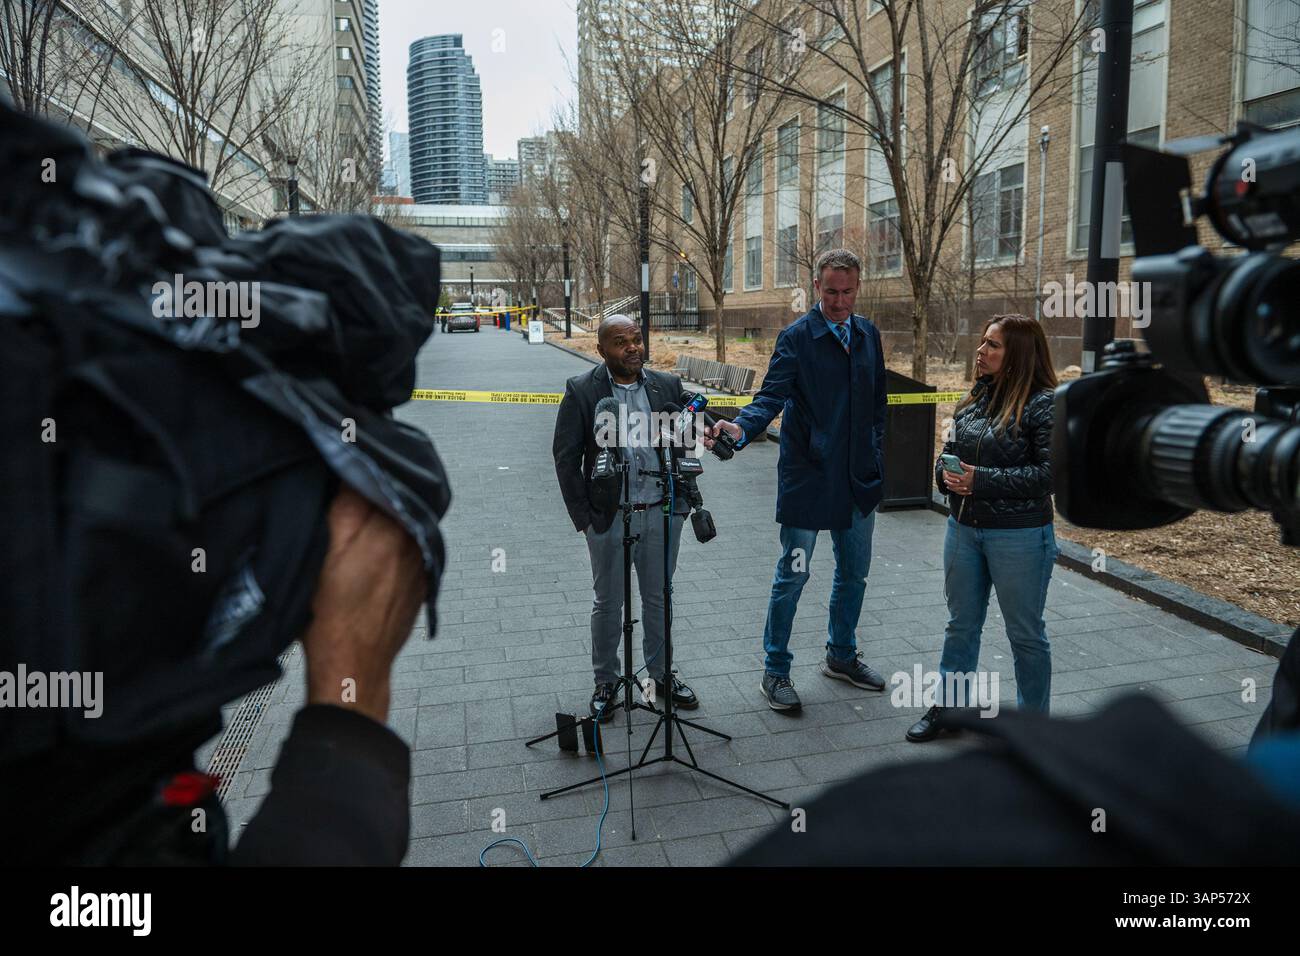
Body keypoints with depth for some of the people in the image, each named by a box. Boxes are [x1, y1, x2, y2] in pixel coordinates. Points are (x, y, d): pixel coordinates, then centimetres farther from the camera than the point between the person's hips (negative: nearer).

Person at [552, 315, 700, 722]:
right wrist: (583, 516, -7)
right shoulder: (582, 391, -5)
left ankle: (661, 674, 33)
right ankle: (605, 682, 28)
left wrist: (683, 501, 2)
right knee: (608, 604, 11)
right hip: (610, 518, -2)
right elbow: (565, 458, -4)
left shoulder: (668, 385, 4)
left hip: (663, 513, 3)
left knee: (659, 600, 16)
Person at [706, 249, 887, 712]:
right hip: (808, 477, -6)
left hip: (859, 479, 6)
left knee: (854, 572, 17)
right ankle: (775, 671, 16)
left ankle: (841, 655, 37)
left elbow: (877, 402, 15)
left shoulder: (868, 334, 8)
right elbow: (772, 396, -20)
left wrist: (876, 457, 11)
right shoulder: (797, 337, -10)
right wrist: (740, 427, -39)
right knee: (793, 574, 1)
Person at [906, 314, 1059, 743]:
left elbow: (1053, 472, -20)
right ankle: (949, 705, 33)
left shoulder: (1043, 405, -14)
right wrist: (947, 473, -8)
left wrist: (983, 480, -23)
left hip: (1020, 537, -6)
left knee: (1025, 633, 10)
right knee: (961, 623, 18)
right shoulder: (974, 398, 7)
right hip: (964, 528, 7)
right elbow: (949, 450, 16)